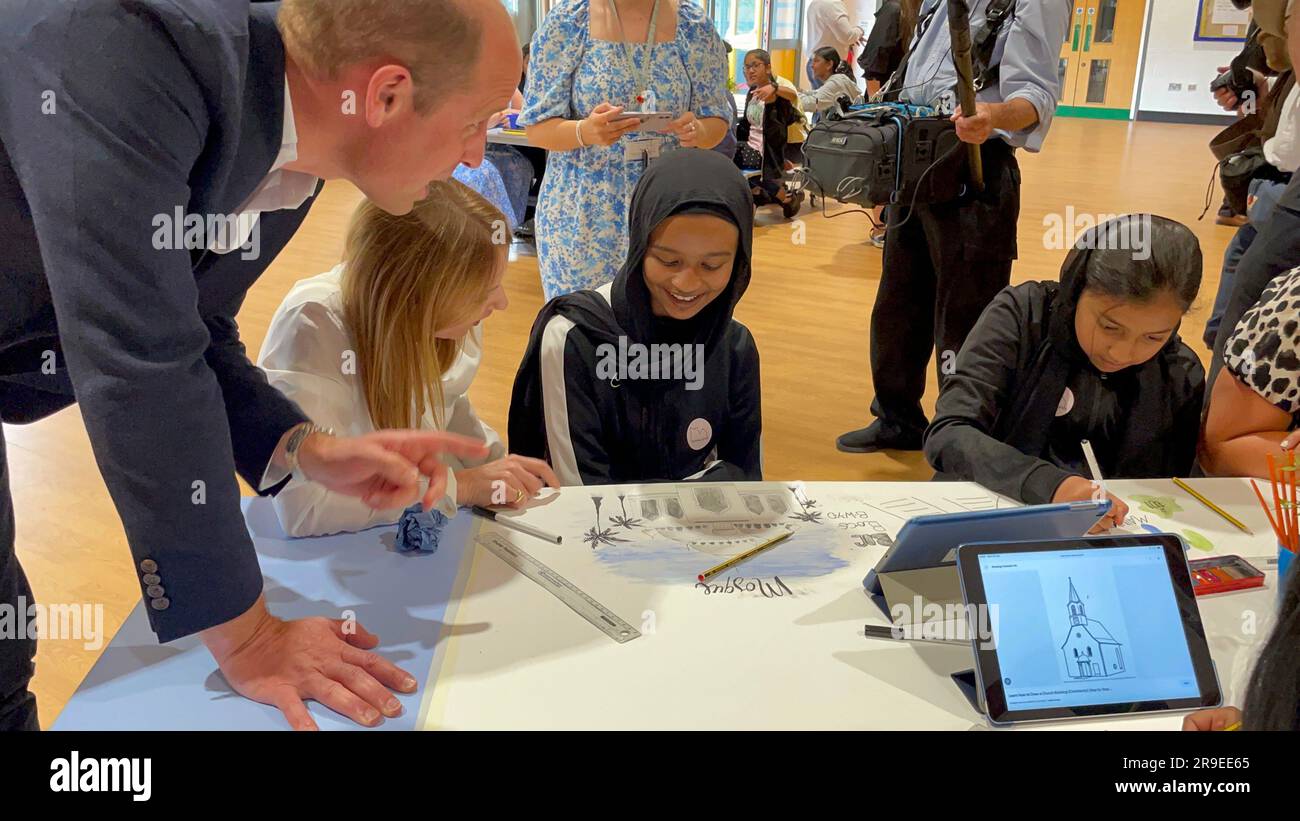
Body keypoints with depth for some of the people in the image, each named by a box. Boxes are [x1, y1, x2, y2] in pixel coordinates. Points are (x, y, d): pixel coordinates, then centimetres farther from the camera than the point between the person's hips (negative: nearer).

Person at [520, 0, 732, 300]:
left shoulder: (695, 25, 0)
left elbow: (717, 119, 5)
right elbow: (537, 127, -6)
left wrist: (699, 131, -19)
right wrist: (585, 131, -27)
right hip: (582, 215, -1)